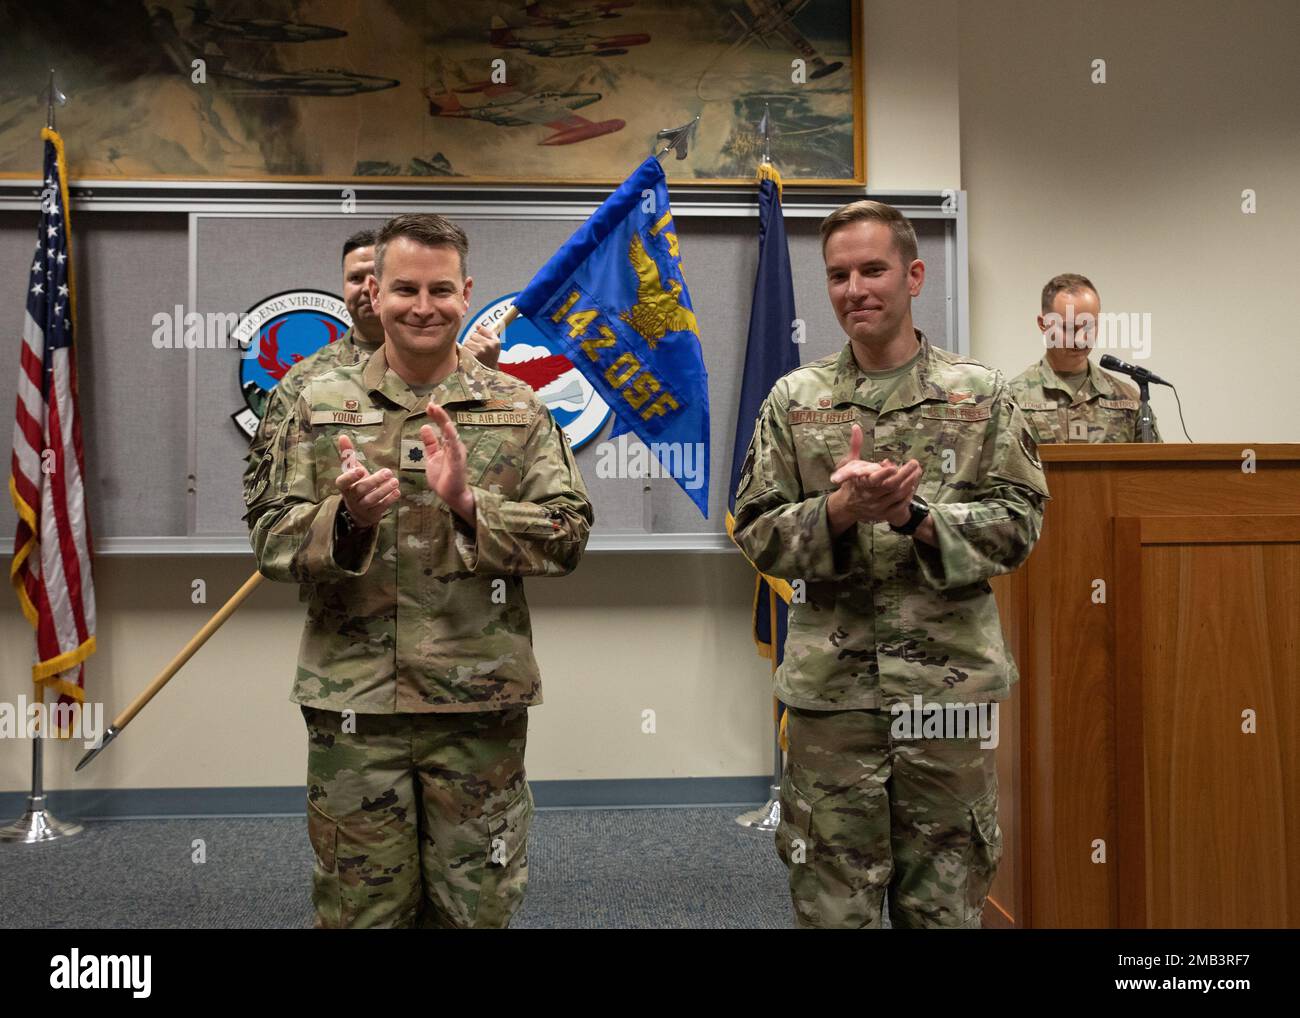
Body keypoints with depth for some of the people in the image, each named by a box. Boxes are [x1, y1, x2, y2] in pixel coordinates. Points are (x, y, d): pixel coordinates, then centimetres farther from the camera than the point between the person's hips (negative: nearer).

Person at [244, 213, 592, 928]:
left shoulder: (518, 408, 4)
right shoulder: (320, 404, 5)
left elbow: (568, 535, -2)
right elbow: (269, 539, 3)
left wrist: (469, 504, -17)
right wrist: (345, 518, -17)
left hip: (482, 707, 0)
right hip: (352, 704, 0)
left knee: (476, 908, 13)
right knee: (360, 907, 13)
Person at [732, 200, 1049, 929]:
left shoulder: (981, 393, 3)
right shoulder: (794, 399, 4)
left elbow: (1018, 522, -2)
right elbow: (758, 532, 2)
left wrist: (915, 515, -18)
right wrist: (840, 511, -17)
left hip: (951, 683, 0)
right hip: (830, 688, 0)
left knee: (945, 902, 12)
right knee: (832, 903, 10)